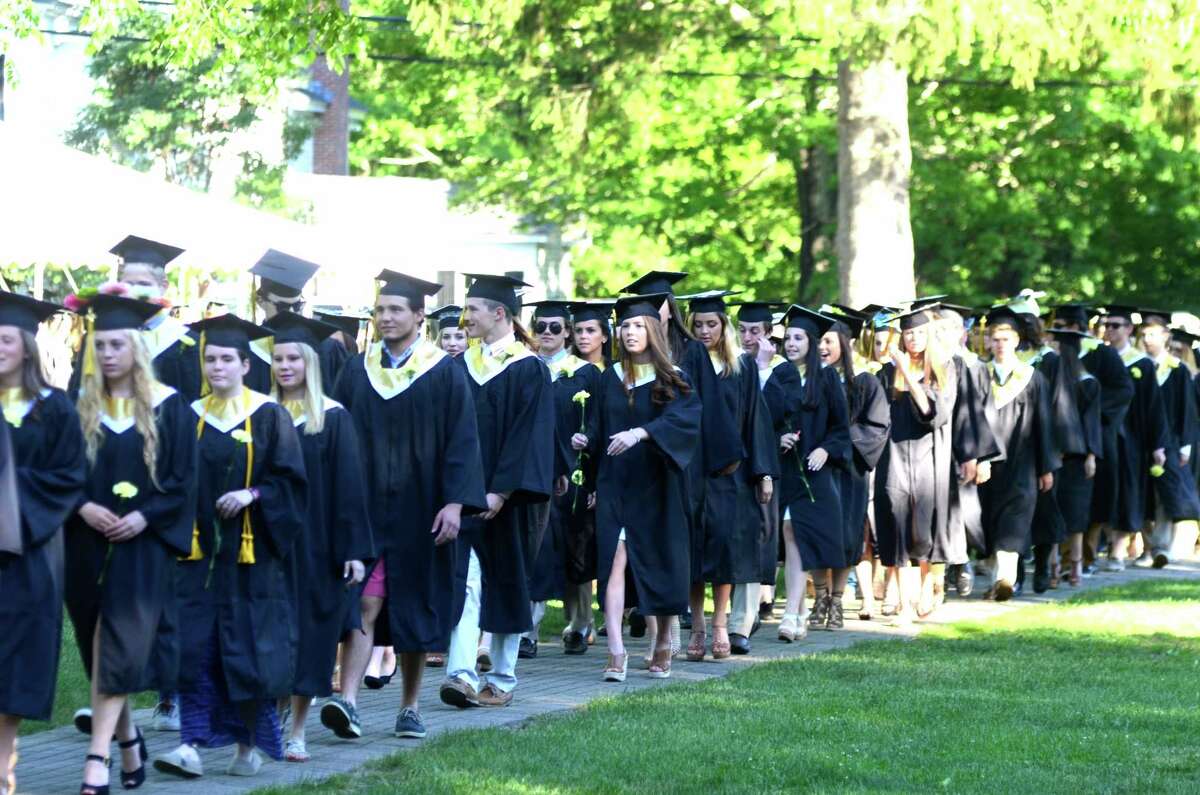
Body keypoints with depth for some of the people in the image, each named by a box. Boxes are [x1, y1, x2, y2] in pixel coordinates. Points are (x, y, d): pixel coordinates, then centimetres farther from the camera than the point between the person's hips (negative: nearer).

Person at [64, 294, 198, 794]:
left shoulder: (167, 407, 0)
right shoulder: (79, 408, 6)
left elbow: (183, 479, -1)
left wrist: (143, 517, -14)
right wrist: (83, 507, -13)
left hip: (142, 544, -3)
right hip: (88, 546, 3)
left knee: (119, 649, -12)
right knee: (102, 653, 9)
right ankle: (129, 741, 26)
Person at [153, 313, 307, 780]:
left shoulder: (269, 416, 0)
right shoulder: (192, 418, 9)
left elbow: (290, 479, -3)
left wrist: (252, 494, -17)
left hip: (251, 550, -2)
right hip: (200, 549, 2)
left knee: (247, 648, 0)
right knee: (194, 646, -7)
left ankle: (249, 744, 14)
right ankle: (192, 744, -11)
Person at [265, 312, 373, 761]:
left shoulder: (333, 418, -1)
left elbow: (349, 484, -4)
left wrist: (354, 549, -9)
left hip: (316, 545, -2)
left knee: (309, 636, 1)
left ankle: (297, 732, 8)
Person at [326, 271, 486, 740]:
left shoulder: (444, 372, 0)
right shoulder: (358, 370, 7)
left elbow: (461, 441, -4)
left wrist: (455, 503, -13)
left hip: (419, 509, -1)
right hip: (366, 507, 1)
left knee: (416, 608, 5)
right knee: (365, 603, -10)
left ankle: (411, 708, 16)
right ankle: (348, 702, -20)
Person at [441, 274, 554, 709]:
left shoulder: (528, 370, -6)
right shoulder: (464, 365, 10)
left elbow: (528, 436, -12)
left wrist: (501, 491, -19)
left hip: (507, 496, -4)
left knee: (507, 586, 5)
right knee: (466, 581, -8)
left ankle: (502, 678, 15)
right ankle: (462, 674, -17)